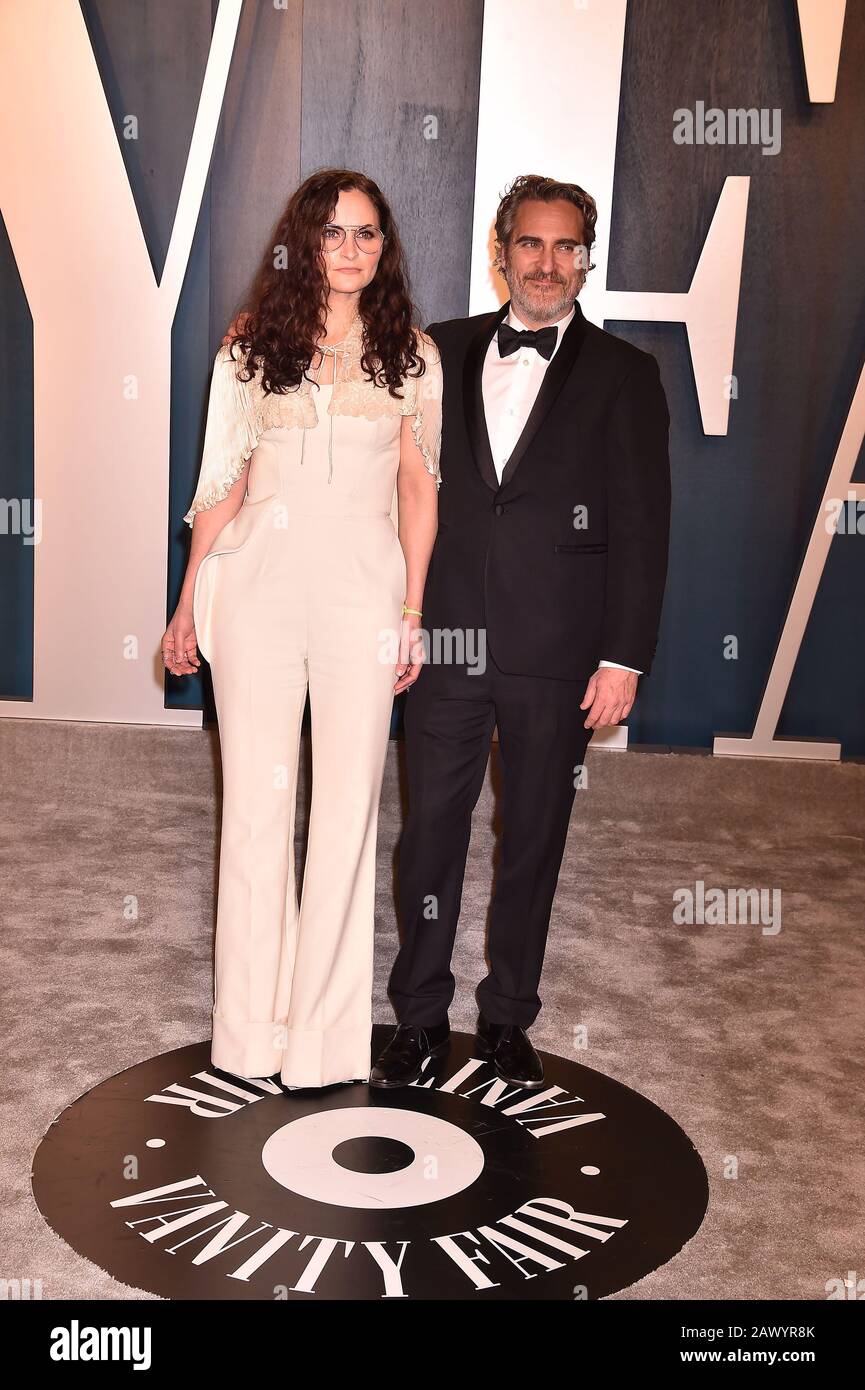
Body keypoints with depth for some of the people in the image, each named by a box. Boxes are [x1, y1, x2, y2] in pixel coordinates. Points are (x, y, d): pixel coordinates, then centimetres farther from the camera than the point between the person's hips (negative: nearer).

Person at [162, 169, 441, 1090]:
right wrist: (189, 605, 6)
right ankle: (251, 1027, 19)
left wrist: (412, 614, 2)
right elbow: (223, 482, 9)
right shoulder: (250, 347, 9)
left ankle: (324, 1031, 15)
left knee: (348, 805, 2)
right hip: (258, 585, 0)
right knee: (255, 800, 5)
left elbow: (419, 489, 8)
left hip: (361, 590, 0)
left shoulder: (410, 354, 9)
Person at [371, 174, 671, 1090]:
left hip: (556, 654, -1)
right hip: (444, 640, 2)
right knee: (431, 829, 8)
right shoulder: (442, 353, 9)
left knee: (533, 840, 10)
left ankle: (508, 1020, 27)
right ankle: (420, 1017, 24)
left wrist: (624, 657, -6)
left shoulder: (624, 376, 2)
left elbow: (640, 529, -2)